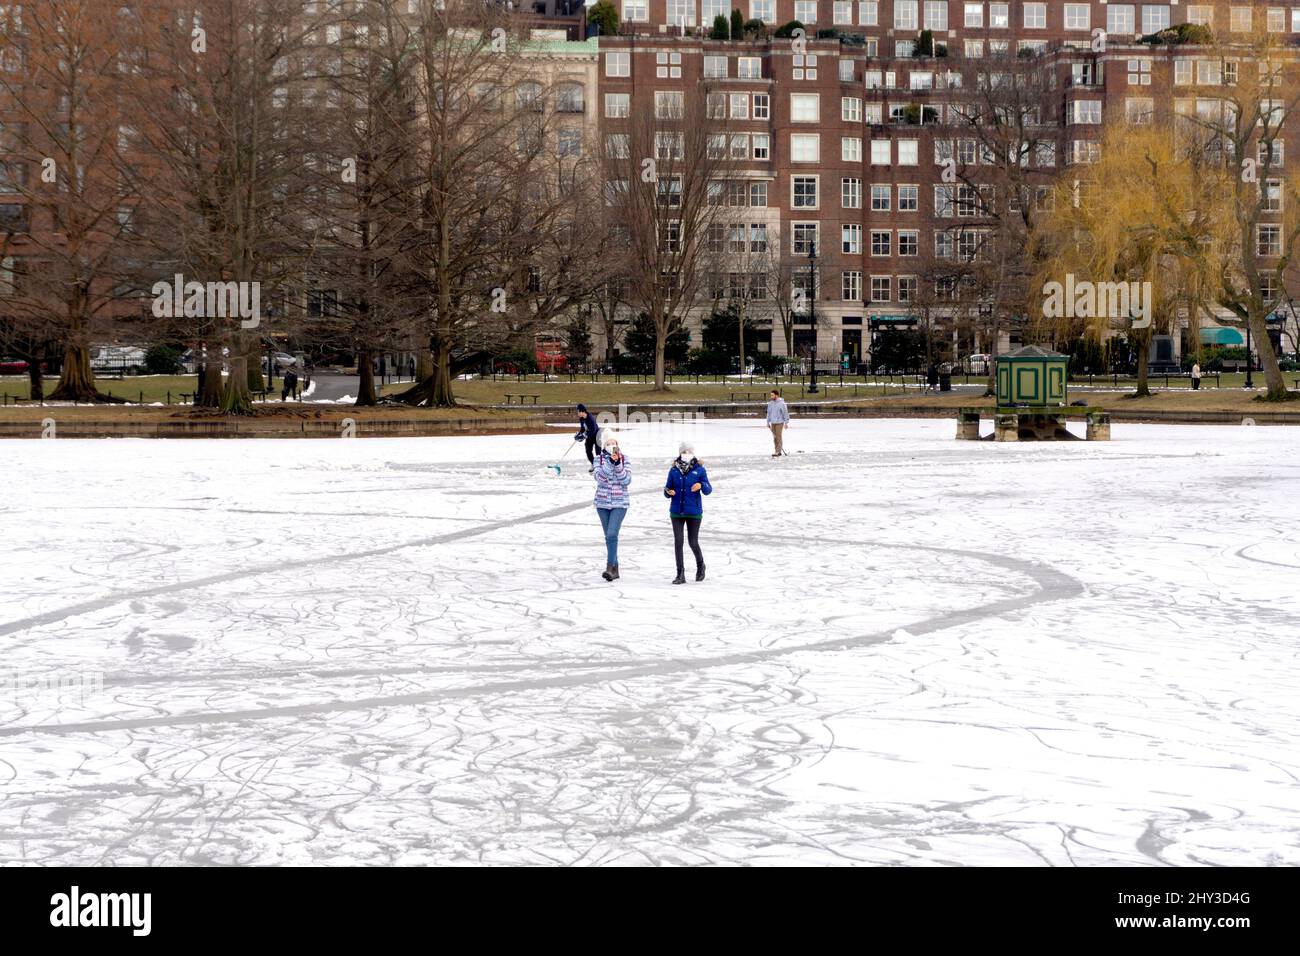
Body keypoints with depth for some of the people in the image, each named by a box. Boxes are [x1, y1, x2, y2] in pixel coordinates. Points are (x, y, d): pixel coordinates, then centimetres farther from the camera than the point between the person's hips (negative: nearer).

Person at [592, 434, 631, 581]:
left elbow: (626, 480, -11)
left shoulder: (624, 460, -1)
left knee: (612, 534, -18)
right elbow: (600, 478, -14)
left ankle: (610, 567, -21)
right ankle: (615, 569, 18)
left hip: (619, 504, -3)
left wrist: (618, 464, -20)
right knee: (609, 536, 9)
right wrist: (610, 462, -24)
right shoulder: (599, 460, 2)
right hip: (602, 503, 3)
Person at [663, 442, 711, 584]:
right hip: (677, 512, 2)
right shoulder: (674, 470, 3)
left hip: (694, 512, -2)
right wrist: (668, 492, -15)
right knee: (678, 542, -3)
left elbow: (708, 490, -2)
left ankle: (700, 565, 31)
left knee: (693, 542, 2)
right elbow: (667, 489, 8)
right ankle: (680, 574, 3)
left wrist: (702, 485, -23)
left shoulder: (699, 469, -2)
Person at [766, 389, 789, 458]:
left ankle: (778, 451, -6)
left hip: (779, 422, -6)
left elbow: (785, 413, -8)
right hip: (773, 423, 6)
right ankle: (777, 451, 12)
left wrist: (786, 423, -9)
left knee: (778, 436, -8)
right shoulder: (770, 403, 7)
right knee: (775, 437, 7)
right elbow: (769, 413, 15)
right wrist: (768, 422, 15)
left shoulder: (781, 403, -10)